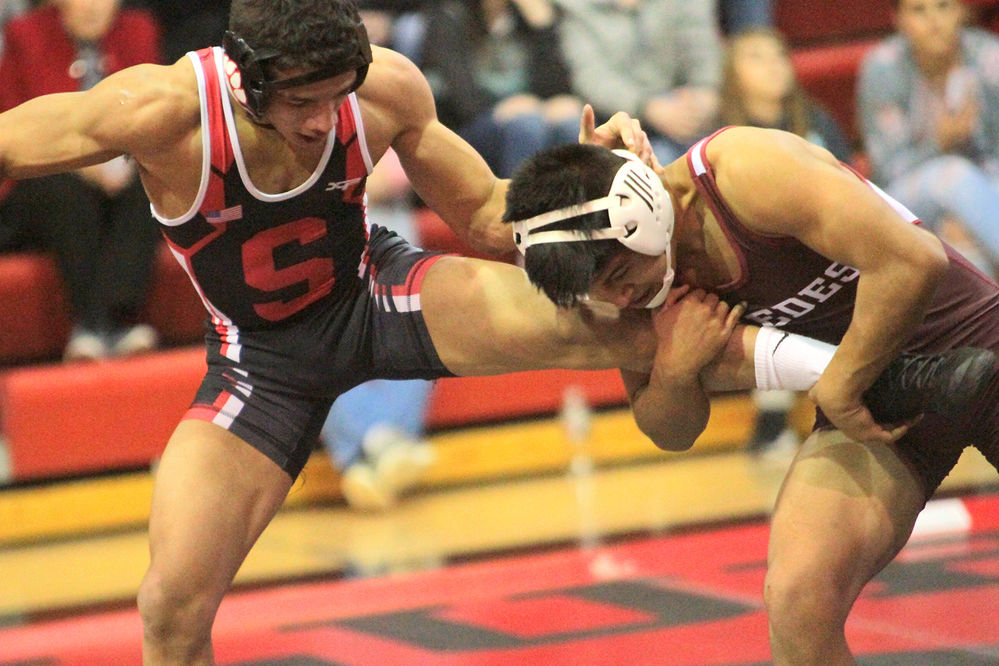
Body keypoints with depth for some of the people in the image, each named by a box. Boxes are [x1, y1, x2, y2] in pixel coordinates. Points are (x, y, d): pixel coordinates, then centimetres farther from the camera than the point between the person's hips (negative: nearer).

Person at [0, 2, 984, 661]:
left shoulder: (385, 89, -23)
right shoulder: (162, 110, -32)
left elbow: (483, 213, -6)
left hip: (379, 292, 1)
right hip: (263, 360, 0)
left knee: (568, 320, -29)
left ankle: (795, 359, -16)